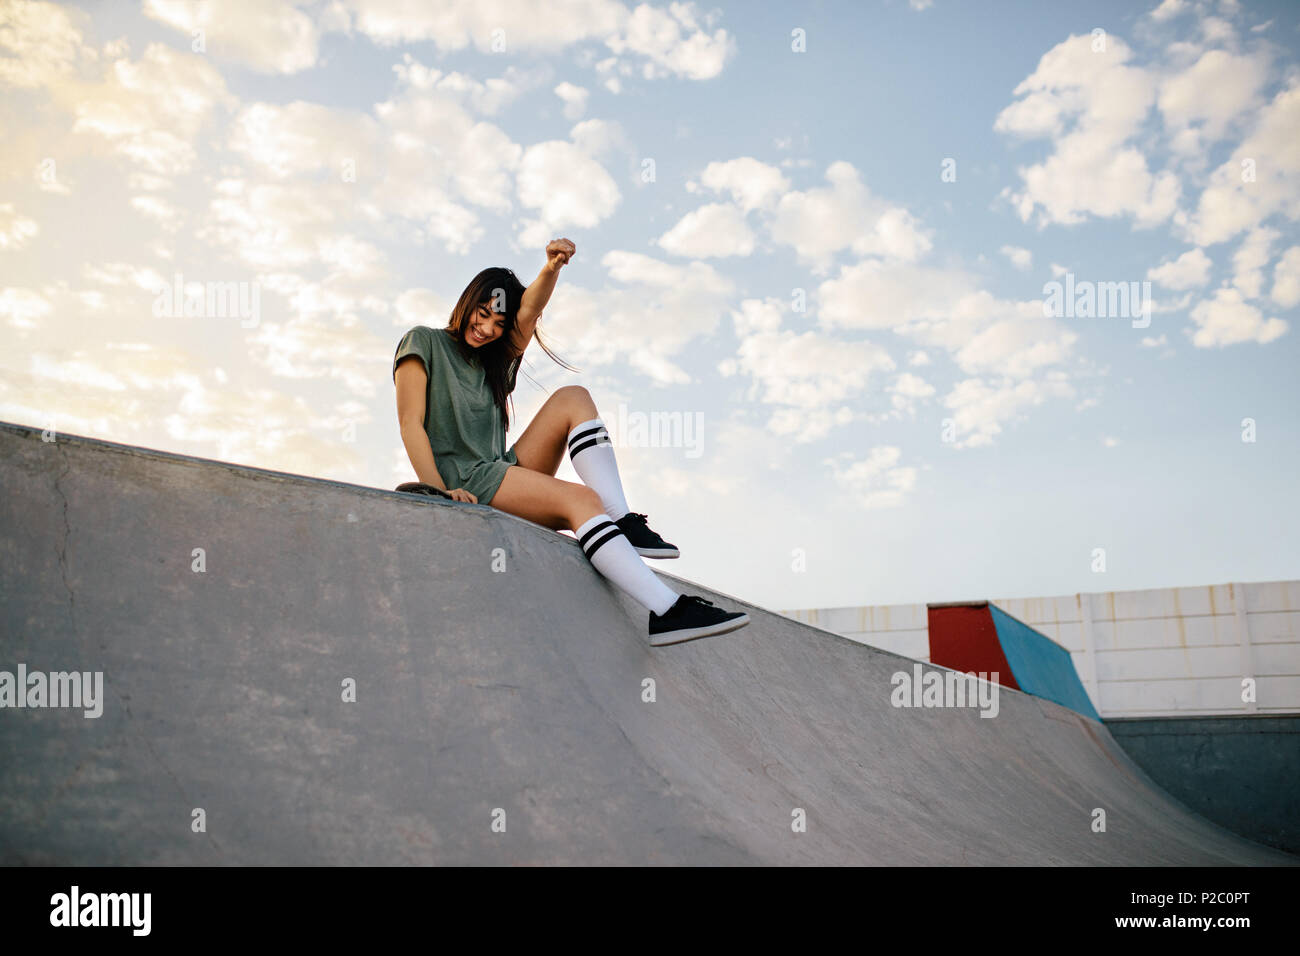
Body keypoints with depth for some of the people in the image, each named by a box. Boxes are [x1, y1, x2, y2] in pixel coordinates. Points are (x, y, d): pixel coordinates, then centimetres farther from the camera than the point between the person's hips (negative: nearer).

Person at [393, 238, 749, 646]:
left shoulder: (494, 360, 22)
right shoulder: (424, 343, 6)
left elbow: (529, 310, 2)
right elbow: (411, 424, -6)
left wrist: (552, 268, -19)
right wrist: (439, 491, -20)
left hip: (502, 472, 7)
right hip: (463, 480, -7)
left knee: (574, 398, -9)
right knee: (581, 499, -26)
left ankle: (623, 523, -23)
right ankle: (666, 611, -38)